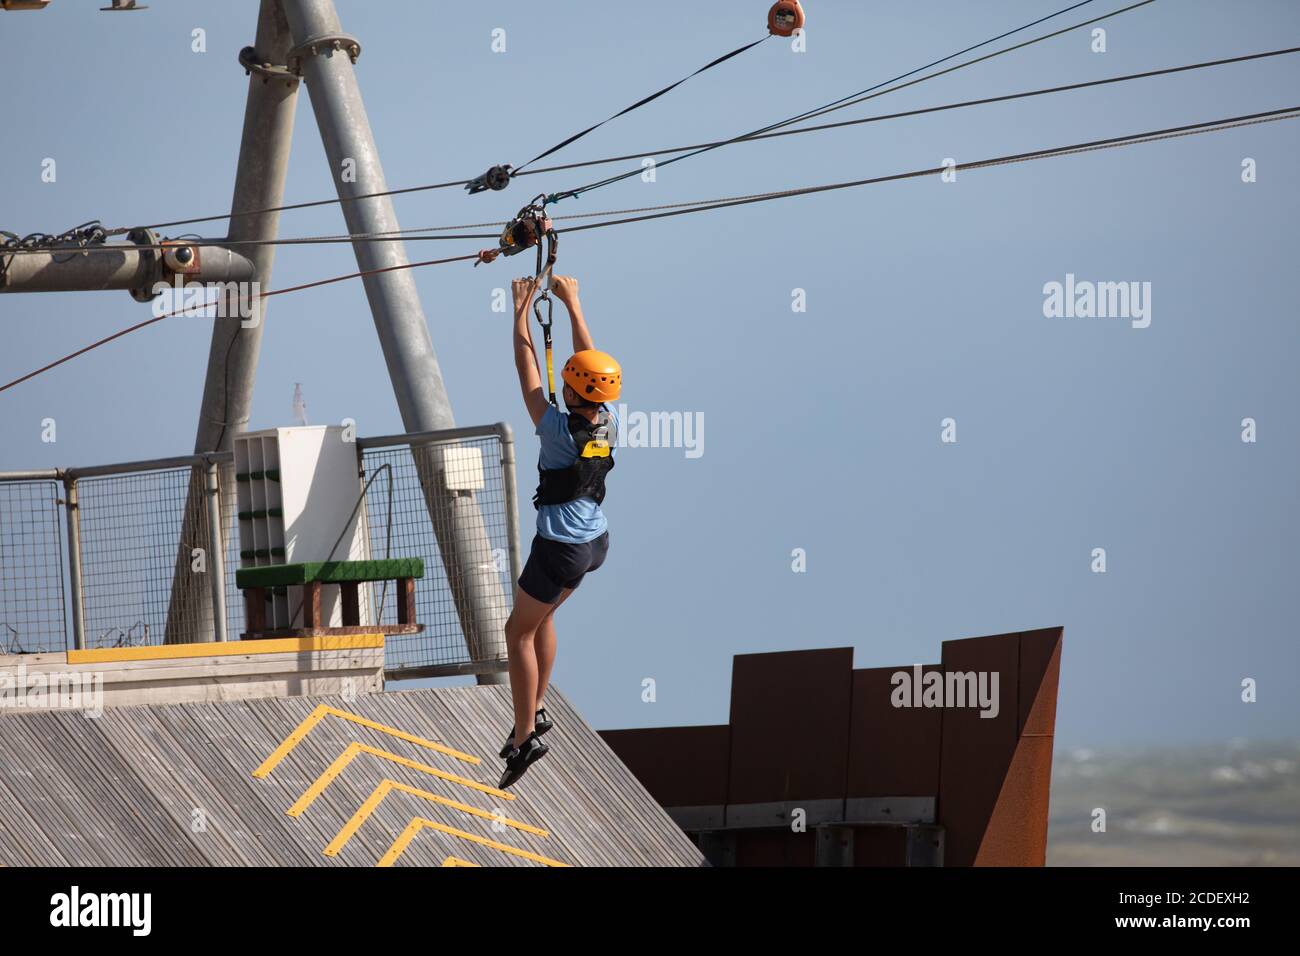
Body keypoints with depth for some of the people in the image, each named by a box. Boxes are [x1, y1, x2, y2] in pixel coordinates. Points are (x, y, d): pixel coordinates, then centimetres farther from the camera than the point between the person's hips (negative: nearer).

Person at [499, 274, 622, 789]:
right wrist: (572, 303, 13)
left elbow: (526, 365, -15)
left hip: (561, 550, -7)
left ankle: (525, 736, 6)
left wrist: (522, 309, -4)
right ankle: (536, 710, 32)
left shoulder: (558, 428, -24)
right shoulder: (608, 422, -8)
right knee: (539, 617, 26)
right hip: (597, 540, 7)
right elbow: (592, 359, 5)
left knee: (519, 631, 7)